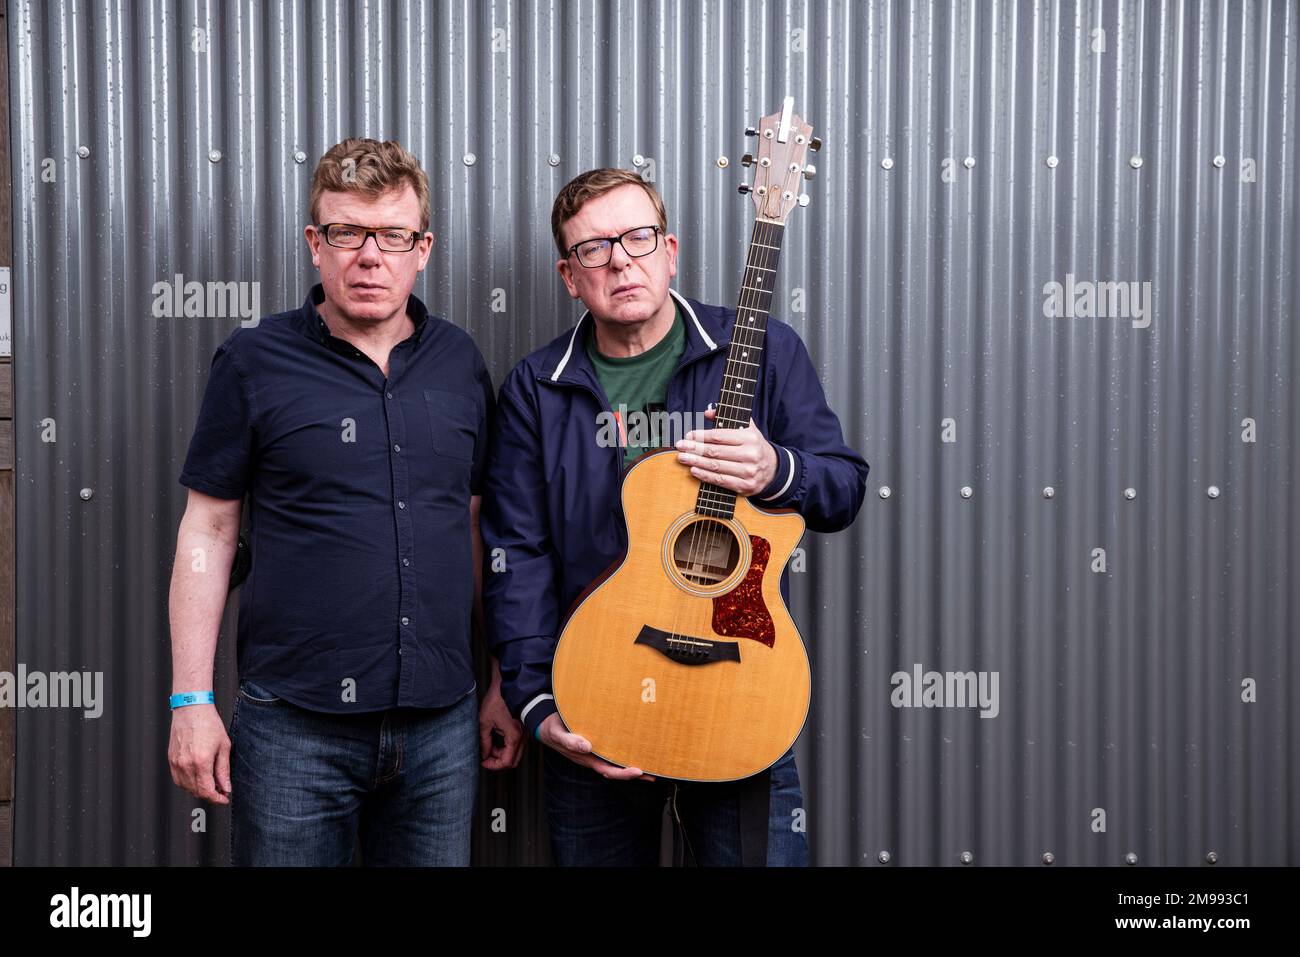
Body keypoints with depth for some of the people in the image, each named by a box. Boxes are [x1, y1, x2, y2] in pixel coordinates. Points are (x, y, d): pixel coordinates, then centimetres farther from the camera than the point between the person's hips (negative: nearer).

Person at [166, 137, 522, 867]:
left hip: (441, 723, 3)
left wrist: (506, 684, 9)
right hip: (294, 724, -2)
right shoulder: (254, 362, -3)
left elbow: (478, 528, 11)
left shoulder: (460, 363, 6)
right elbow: (208, 532, -2)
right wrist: (192, 699, -6)